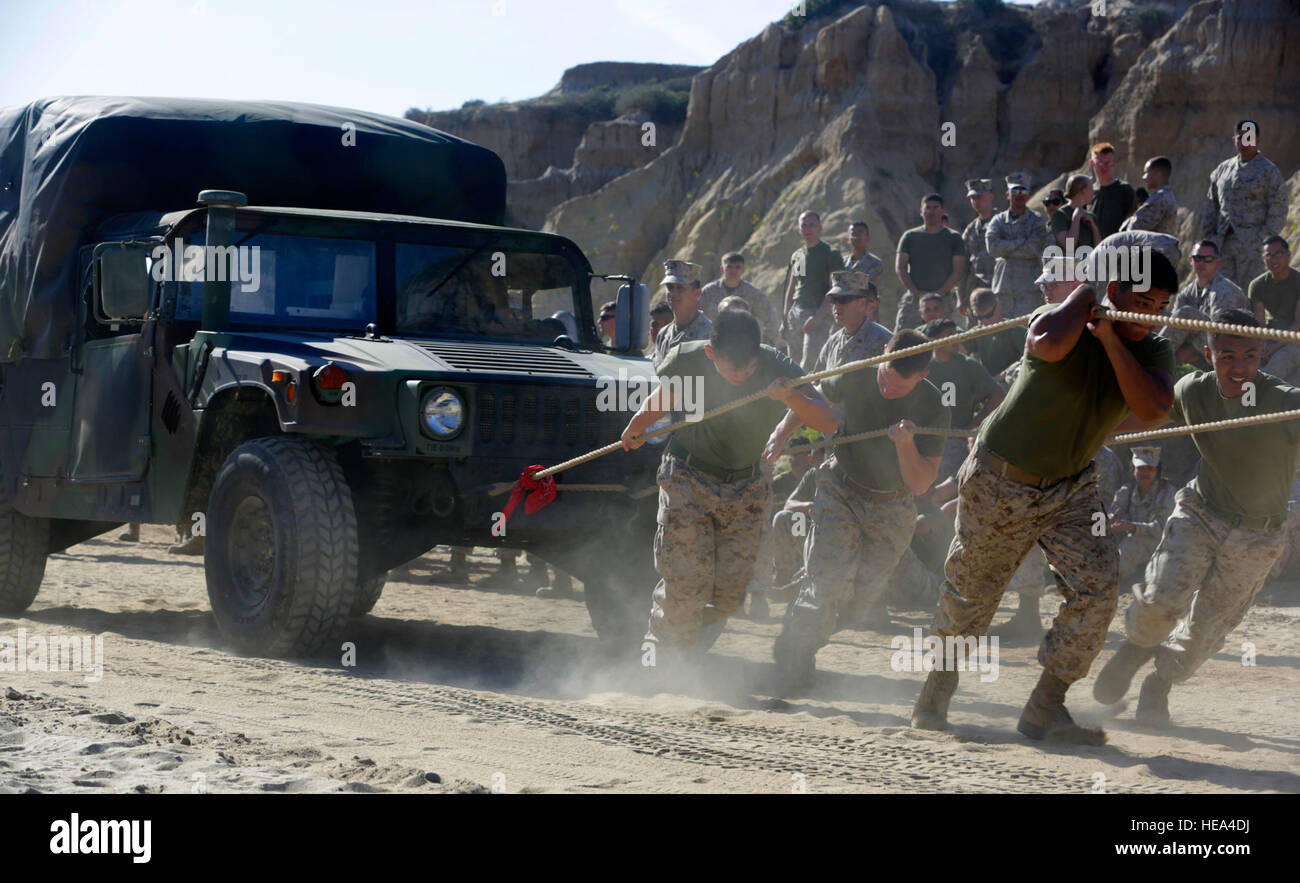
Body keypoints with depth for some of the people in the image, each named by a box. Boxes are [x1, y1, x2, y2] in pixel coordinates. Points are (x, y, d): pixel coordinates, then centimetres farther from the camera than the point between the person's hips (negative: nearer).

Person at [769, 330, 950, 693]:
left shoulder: (933, 409, -20)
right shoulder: (856, 378, -17)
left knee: (863, 597, 4)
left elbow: (920, 485, -18)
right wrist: (781, 433, -8)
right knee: (831, 585, -17)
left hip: (891, 507, 1)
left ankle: (806, 643, 31)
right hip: (841, 492, -1)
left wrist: (905, 444, -35)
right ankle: (791, 659, -1)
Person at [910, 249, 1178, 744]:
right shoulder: (1061, 319, -18)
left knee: (1098, 586, -15)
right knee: (968, 596, 8)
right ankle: (936, 693, 34)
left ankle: (1046, 709, -5)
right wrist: (1086, 291, -26)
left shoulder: (1152, 351, -5)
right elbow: (1049, 345, -44)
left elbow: (1152, 407, -25)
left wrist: (1110, 338, -26)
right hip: (1000, 482, -4)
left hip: (1073, 487, 4)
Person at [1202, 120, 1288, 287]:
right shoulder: (1223, 169, 15)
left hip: (1252, 244, -6)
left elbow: (1278, 212, -4)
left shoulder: (1269, 171, -1)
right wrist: (1207, 237, 11)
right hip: (1224, 245, 6)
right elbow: (1210, 205, 20)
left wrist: (1263, 240, -12)